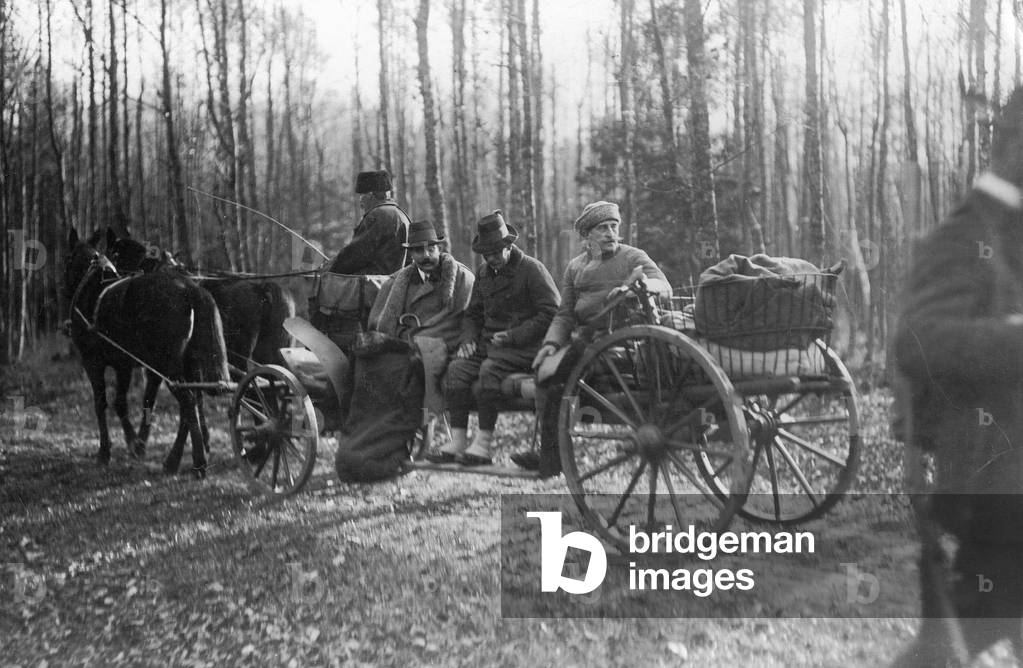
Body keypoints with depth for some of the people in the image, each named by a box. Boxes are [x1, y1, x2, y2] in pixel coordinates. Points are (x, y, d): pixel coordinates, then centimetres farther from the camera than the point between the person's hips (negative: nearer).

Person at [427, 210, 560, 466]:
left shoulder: (532, 270, -4)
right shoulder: (483, 273, 16)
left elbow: (551, 314, -9)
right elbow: (472, 313, 26)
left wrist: (512, 336, -15)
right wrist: (468, 339, 4)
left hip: (523, 346, -6)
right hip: (488, 342, 6)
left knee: (489, 370, -33)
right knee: (457, 368, -20)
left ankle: (483, 444, -30)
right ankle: (457, 441, -22)